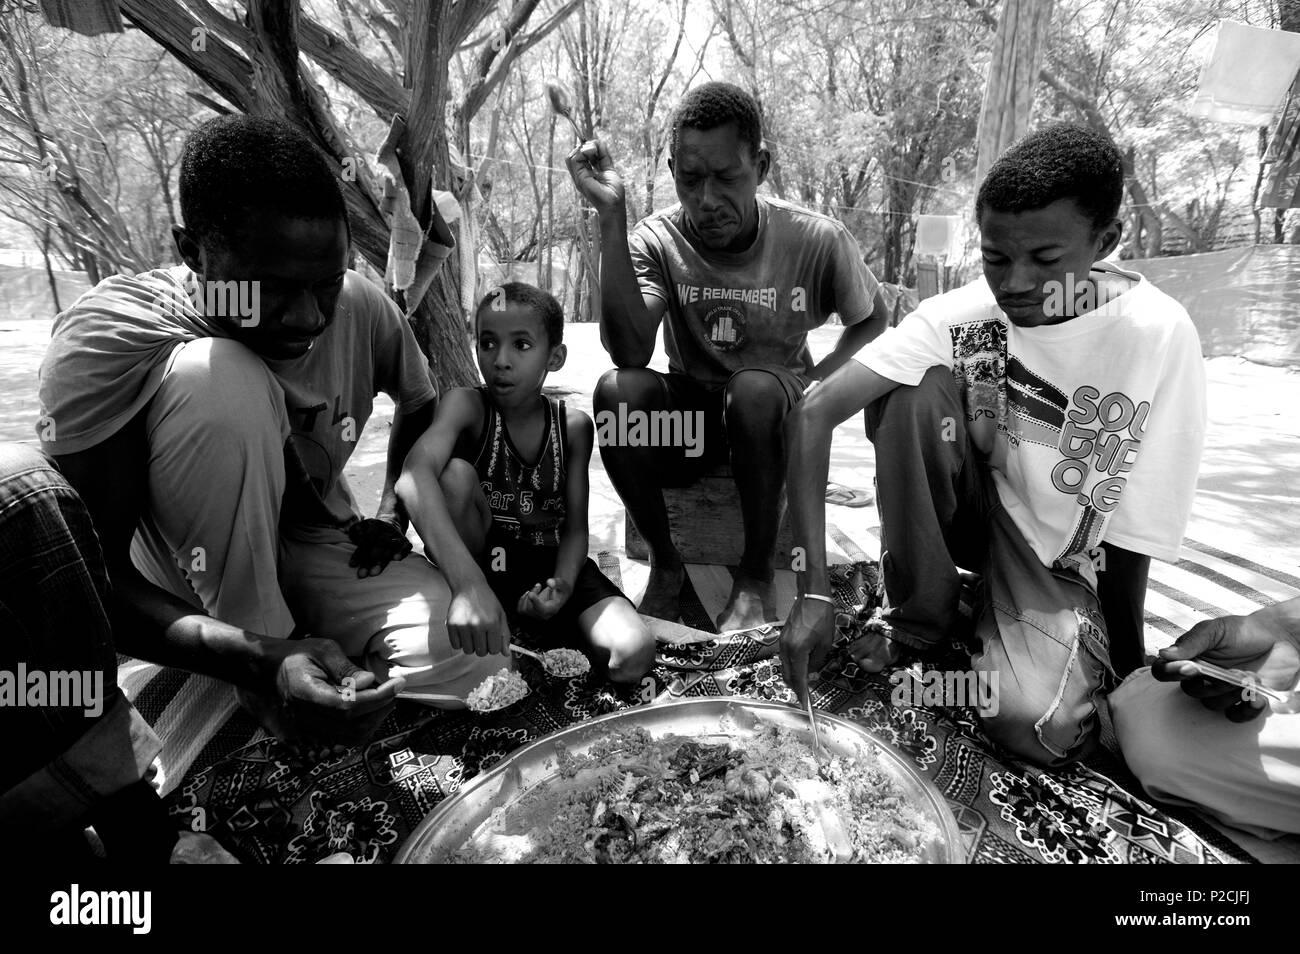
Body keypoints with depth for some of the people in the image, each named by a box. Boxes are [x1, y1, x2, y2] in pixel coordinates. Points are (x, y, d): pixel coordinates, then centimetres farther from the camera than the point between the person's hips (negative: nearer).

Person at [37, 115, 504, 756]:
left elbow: (420, 404, 10)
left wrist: (390, 513, -4)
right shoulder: (107, 341, -25)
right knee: (221, 379, -33)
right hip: (184, 588, -3)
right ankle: (259, 687, -19)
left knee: (466, 650, -26)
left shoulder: (362, 311, -13)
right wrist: (260, 659, -44)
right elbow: (95, 578, -27)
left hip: (313, 551, 4)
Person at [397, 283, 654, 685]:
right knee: (457, 475, -31)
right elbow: (414, 476, -35)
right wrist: (469, 583, -51)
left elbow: (575, 527, -3)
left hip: (549, 564, 1)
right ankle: (464, 632, -15)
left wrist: (562, 583, -26)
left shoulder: (573, 425, -4)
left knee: (633, 656, -24)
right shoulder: (466, 405, -14)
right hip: (471, 561, -1)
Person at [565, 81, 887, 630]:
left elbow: (870, 322, 6)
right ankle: (665, 565, -9)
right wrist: (612, 217, -31)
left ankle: (757, 579, -15)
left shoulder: (816, 241, -12)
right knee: (616, 390, -30)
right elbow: (628, 352, -28)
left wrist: (817, 383, -12)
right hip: (687, 420, 1)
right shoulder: (657, 240, -11)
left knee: (755, 385, -36)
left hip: (773, 421, -1)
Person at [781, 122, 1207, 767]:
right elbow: (814, 414, -27)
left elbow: (1130, 534, -12)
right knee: (918, 386, -26)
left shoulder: (1156, 335, -18)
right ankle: (921, 617, -8)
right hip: (965, 511, 2)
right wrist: (815, 590, -35)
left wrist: (1128, 676, -8)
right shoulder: (960, 315, -17)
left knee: (1038, 727, -30)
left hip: (1057, 562, -2)